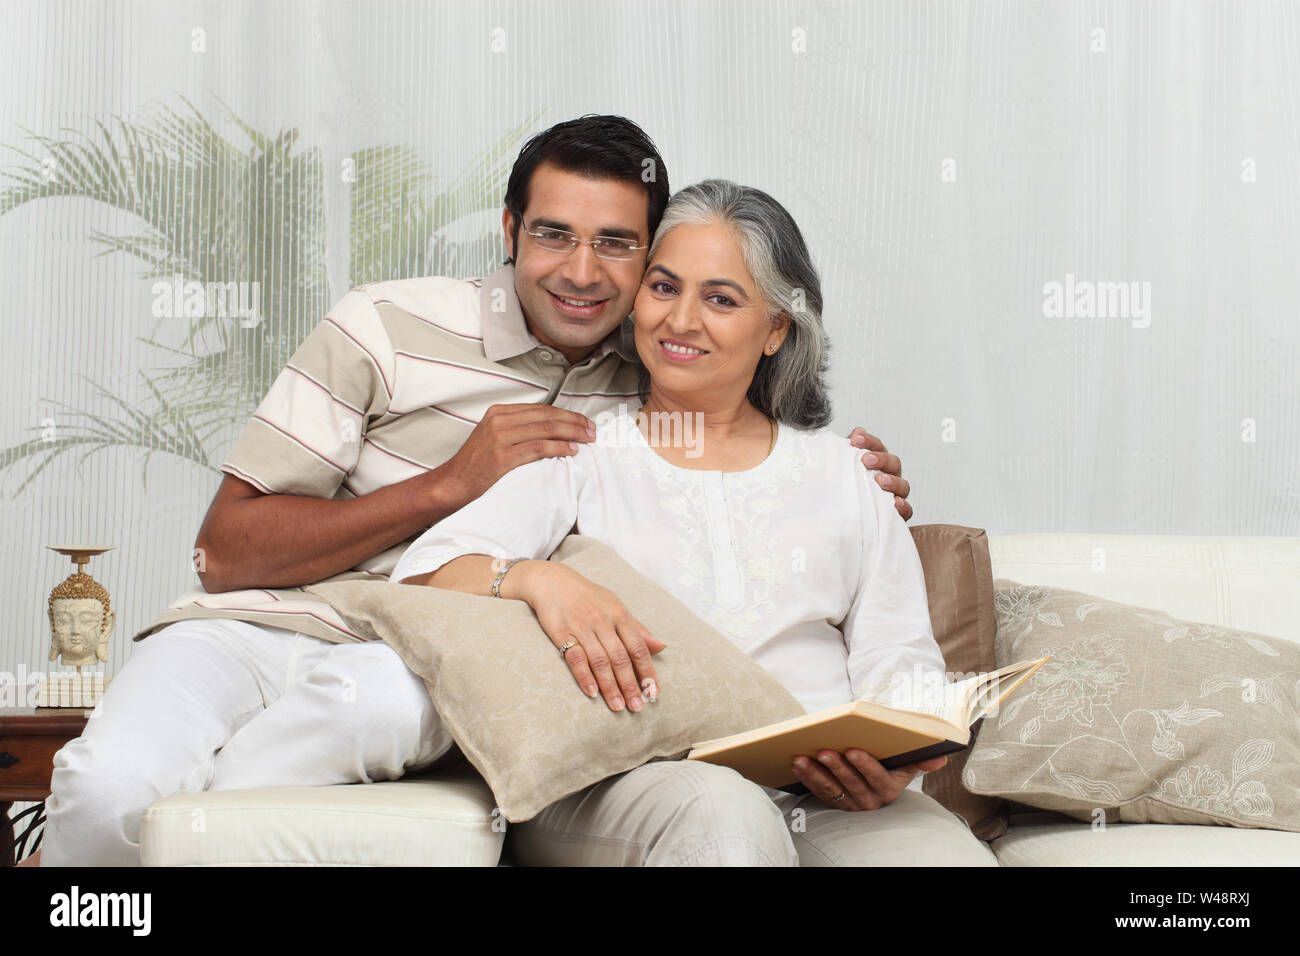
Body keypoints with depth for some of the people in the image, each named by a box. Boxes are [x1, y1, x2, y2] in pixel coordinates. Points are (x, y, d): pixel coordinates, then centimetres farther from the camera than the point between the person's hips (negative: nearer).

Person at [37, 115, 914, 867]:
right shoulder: (389, 326, 0)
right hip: (256, 628, -2)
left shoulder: (652, 394, 11)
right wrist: (453, 482, -12)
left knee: (390, 696, -38)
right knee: (118, 783, -37)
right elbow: (226, 549, -3)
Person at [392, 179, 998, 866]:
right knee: (719, 813, -38)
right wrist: (537, 579, -22)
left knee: (950, 856, -31)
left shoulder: (841, 472, 22)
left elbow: (900, 666, 14)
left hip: (817, 792, 2)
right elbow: (423, 571, 1)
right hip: (620, 780, -1)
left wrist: (891, 767, -9)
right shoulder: (580, 459, 16)